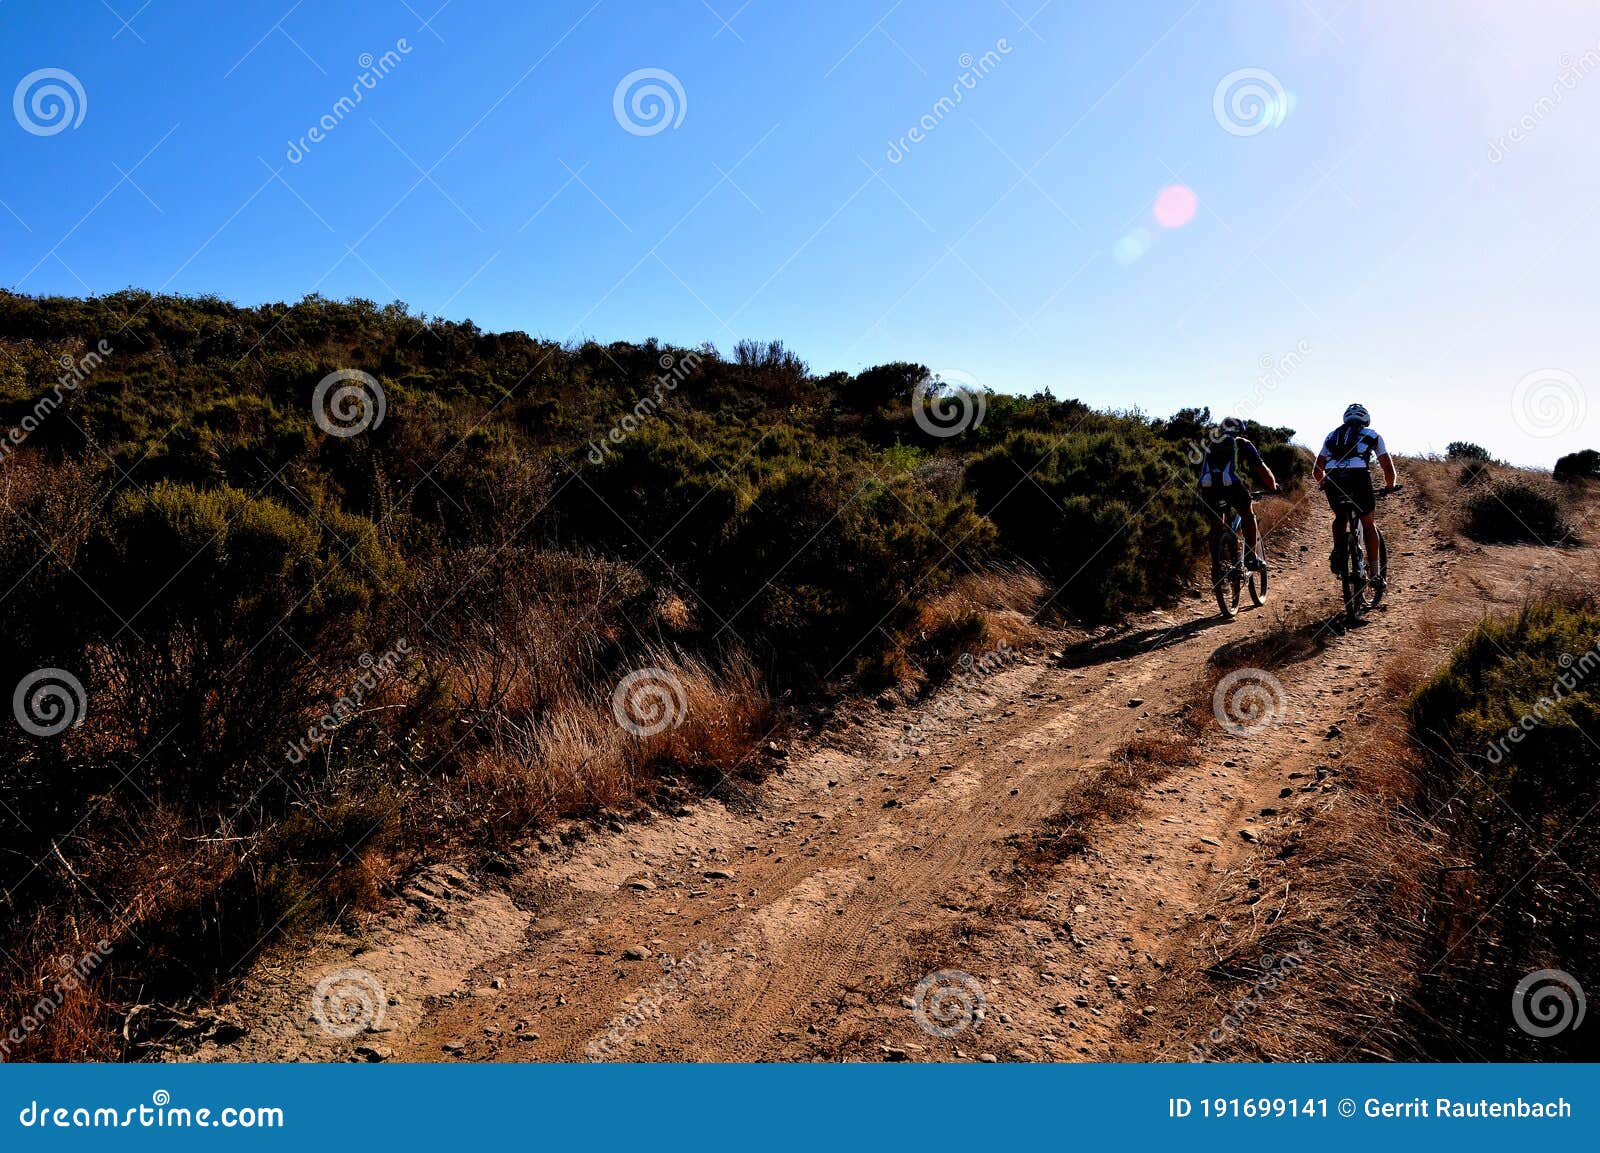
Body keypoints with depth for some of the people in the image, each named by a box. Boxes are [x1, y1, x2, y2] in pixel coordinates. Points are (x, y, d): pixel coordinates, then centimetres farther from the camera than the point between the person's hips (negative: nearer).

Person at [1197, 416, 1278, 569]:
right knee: (1248, 515, 20)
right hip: (1231, 485, -3)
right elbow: (1260, 467, 20)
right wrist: (1272, 486, 34)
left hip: (1207, 487, 3)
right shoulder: (1242, 444, 22)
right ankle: (1251, 557, 14)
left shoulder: (1210, 447, 33)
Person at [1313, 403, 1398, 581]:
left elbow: (1317, 471, 27)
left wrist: (1323, 484, 46)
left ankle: (1338, 552, 5)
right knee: (1368, 524, 17)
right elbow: (1388, 469, 20)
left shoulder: (1332, 435, 30)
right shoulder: (1373, 436, 24)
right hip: (1358, 477, -2)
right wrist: (1389, 487, 39)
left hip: (1333, 480, 2)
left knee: (1339, 518, 29)